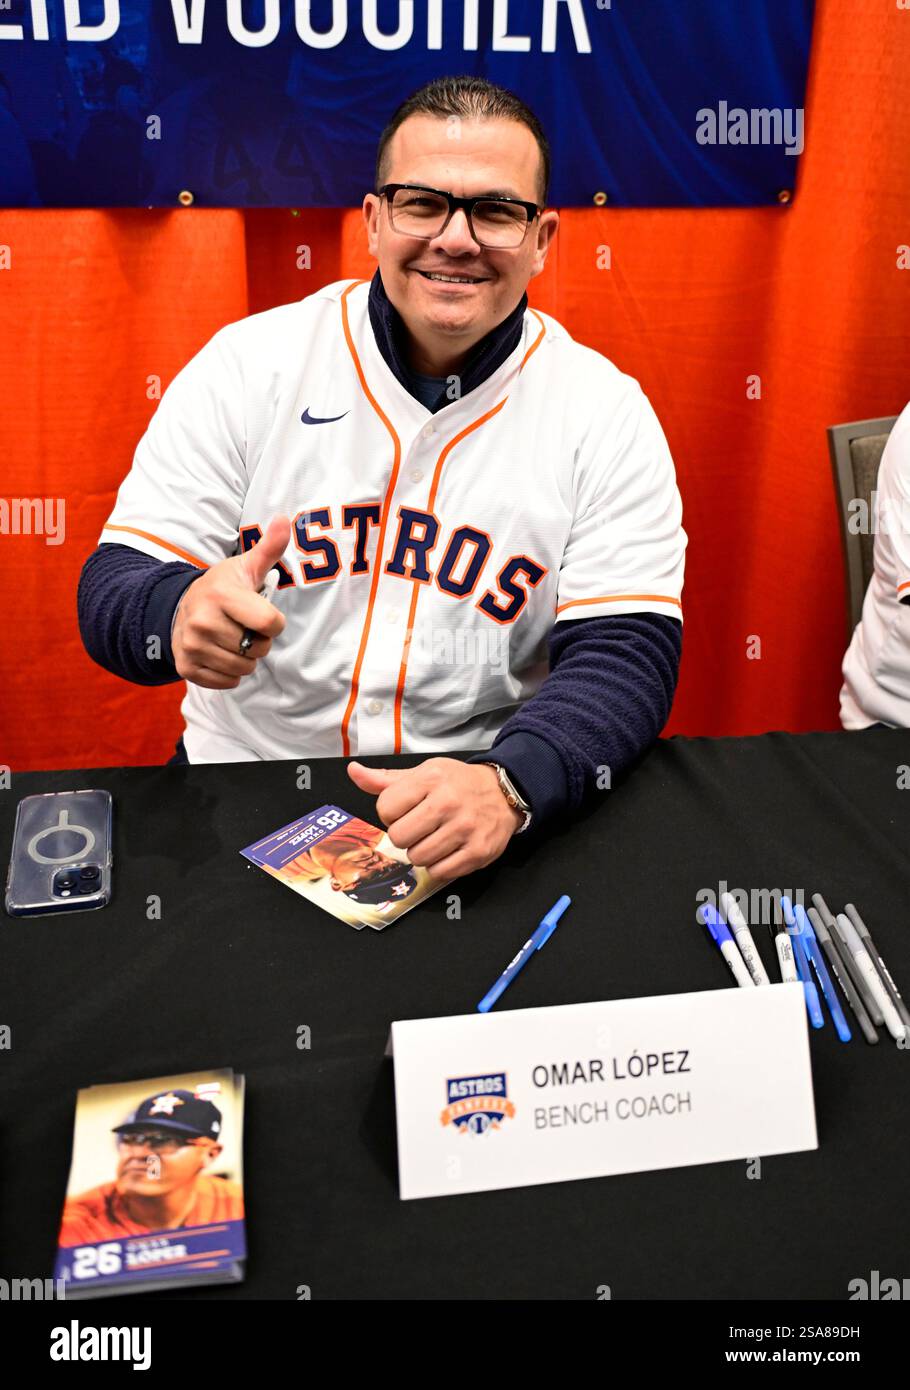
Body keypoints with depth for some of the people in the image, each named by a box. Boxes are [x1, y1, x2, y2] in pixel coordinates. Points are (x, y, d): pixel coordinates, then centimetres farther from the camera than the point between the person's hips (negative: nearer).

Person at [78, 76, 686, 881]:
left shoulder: (606, 410, -3)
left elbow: (626, 655, -10)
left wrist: (509, 783, -30)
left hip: (481, 817, 1)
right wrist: (181, 616, -28)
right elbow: (115, 587, -3)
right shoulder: (250, 362, -2)